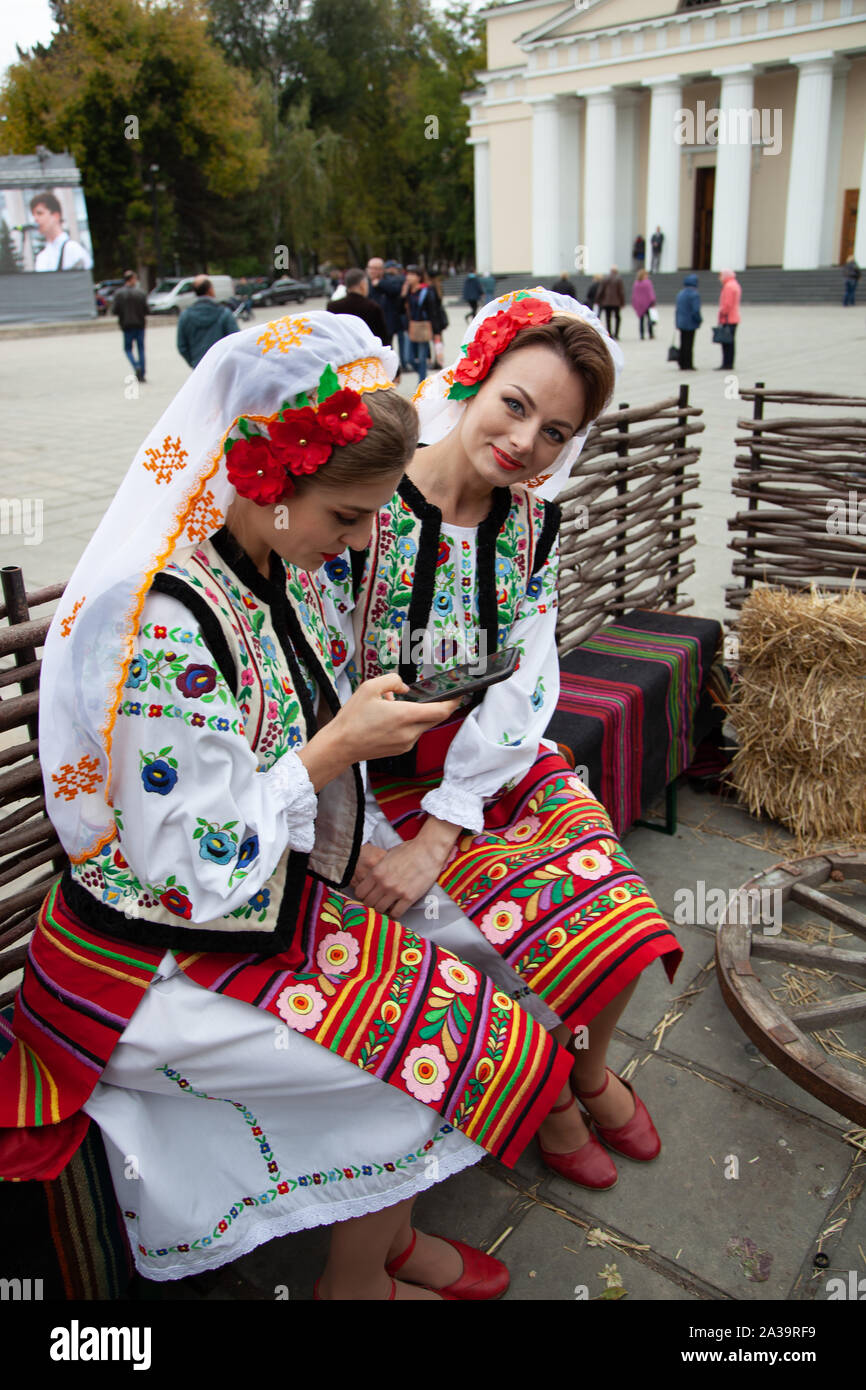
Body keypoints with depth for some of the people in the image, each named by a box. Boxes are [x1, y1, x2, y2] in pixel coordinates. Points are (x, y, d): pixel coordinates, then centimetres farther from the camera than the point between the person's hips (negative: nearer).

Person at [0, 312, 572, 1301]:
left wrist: (373, 854, 3)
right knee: (439, 1046, -10)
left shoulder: (276, 566, -1)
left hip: (271, 906, 8)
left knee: (464, 987, 4)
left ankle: (388, 1235, 27)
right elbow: (198, 868, -26)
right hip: (155, 969, -8)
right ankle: (356, 1285, 20)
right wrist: (339, 748, -21)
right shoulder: (161, 623, -30)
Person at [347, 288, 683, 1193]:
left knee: (614, 912, -7)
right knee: (532, 928, -14)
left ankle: (589, 1067, 26)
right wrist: (364, 848, -22)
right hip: (388, 780, -4)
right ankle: (547, 1095, 20)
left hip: (502, 763, 4)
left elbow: (523, 687, -8)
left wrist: (437, 837, -17)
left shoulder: (533, 521, -3)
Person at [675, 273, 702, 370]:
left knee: (683, 344, 12)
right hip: (691, 324, -7)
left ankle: (682, 364, 16)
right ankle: (688, 365, 2)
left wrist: (677, 321, 14)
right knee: (689, 344, -1)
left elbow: (678, 309, 10)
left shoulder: (680, 294, 7)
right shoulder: (694, 294, -16)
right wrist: (699, 320, -6)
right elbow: (696, 310, -21)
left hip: (681, 323, 7)